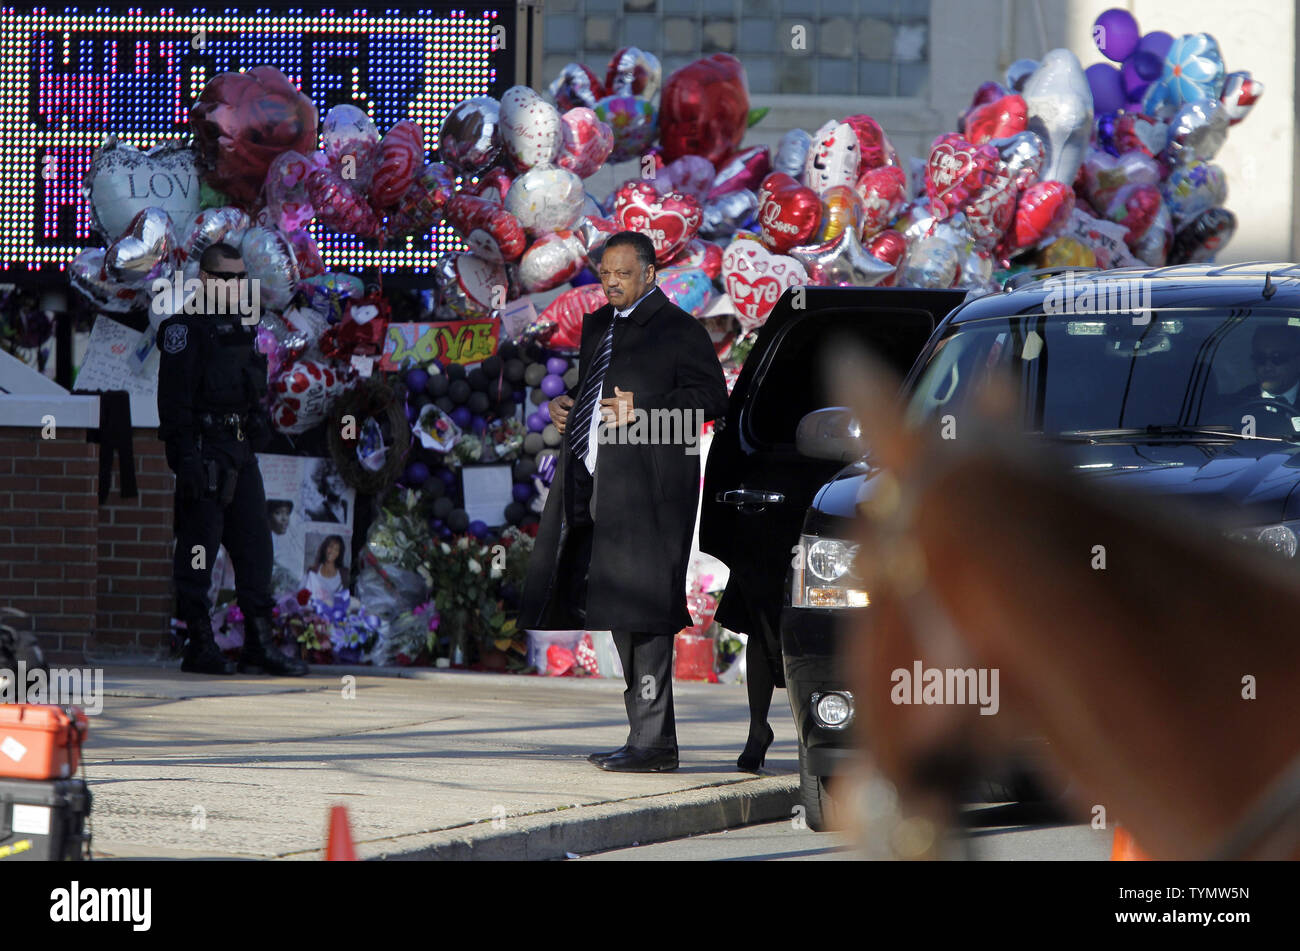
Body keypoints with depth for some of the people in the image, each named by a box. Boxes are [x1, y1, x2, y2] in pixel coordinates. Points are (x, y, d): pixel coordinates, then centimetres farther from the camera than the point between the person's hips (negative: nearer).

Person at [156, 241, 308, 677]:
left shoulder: (239, 328, 19)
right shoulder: (185, 328, -7)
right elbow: (174, 395, -14)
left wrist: (254, 442, 18)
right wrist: (185, 456, -21)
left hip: (241, 451, 8)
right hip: (205, 449, -8)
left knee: (255, 544, 5)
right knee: (199, 546, -5)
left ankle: (259, 644, 7)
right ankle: (200, 646, -2)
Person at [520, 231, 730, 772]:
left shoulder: (678, 330, -3)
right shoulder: (597, 326, 20)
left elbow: (711, 398, -9)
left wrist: (643, 413, -17)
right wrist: (565, 404, 11)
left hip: (646, 486, -8)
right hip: (593, 484, 8)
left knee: (640, 610, -11)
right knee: (616, 608, 10)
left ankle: (652, 742, -9)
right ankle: (647, 732, 17)